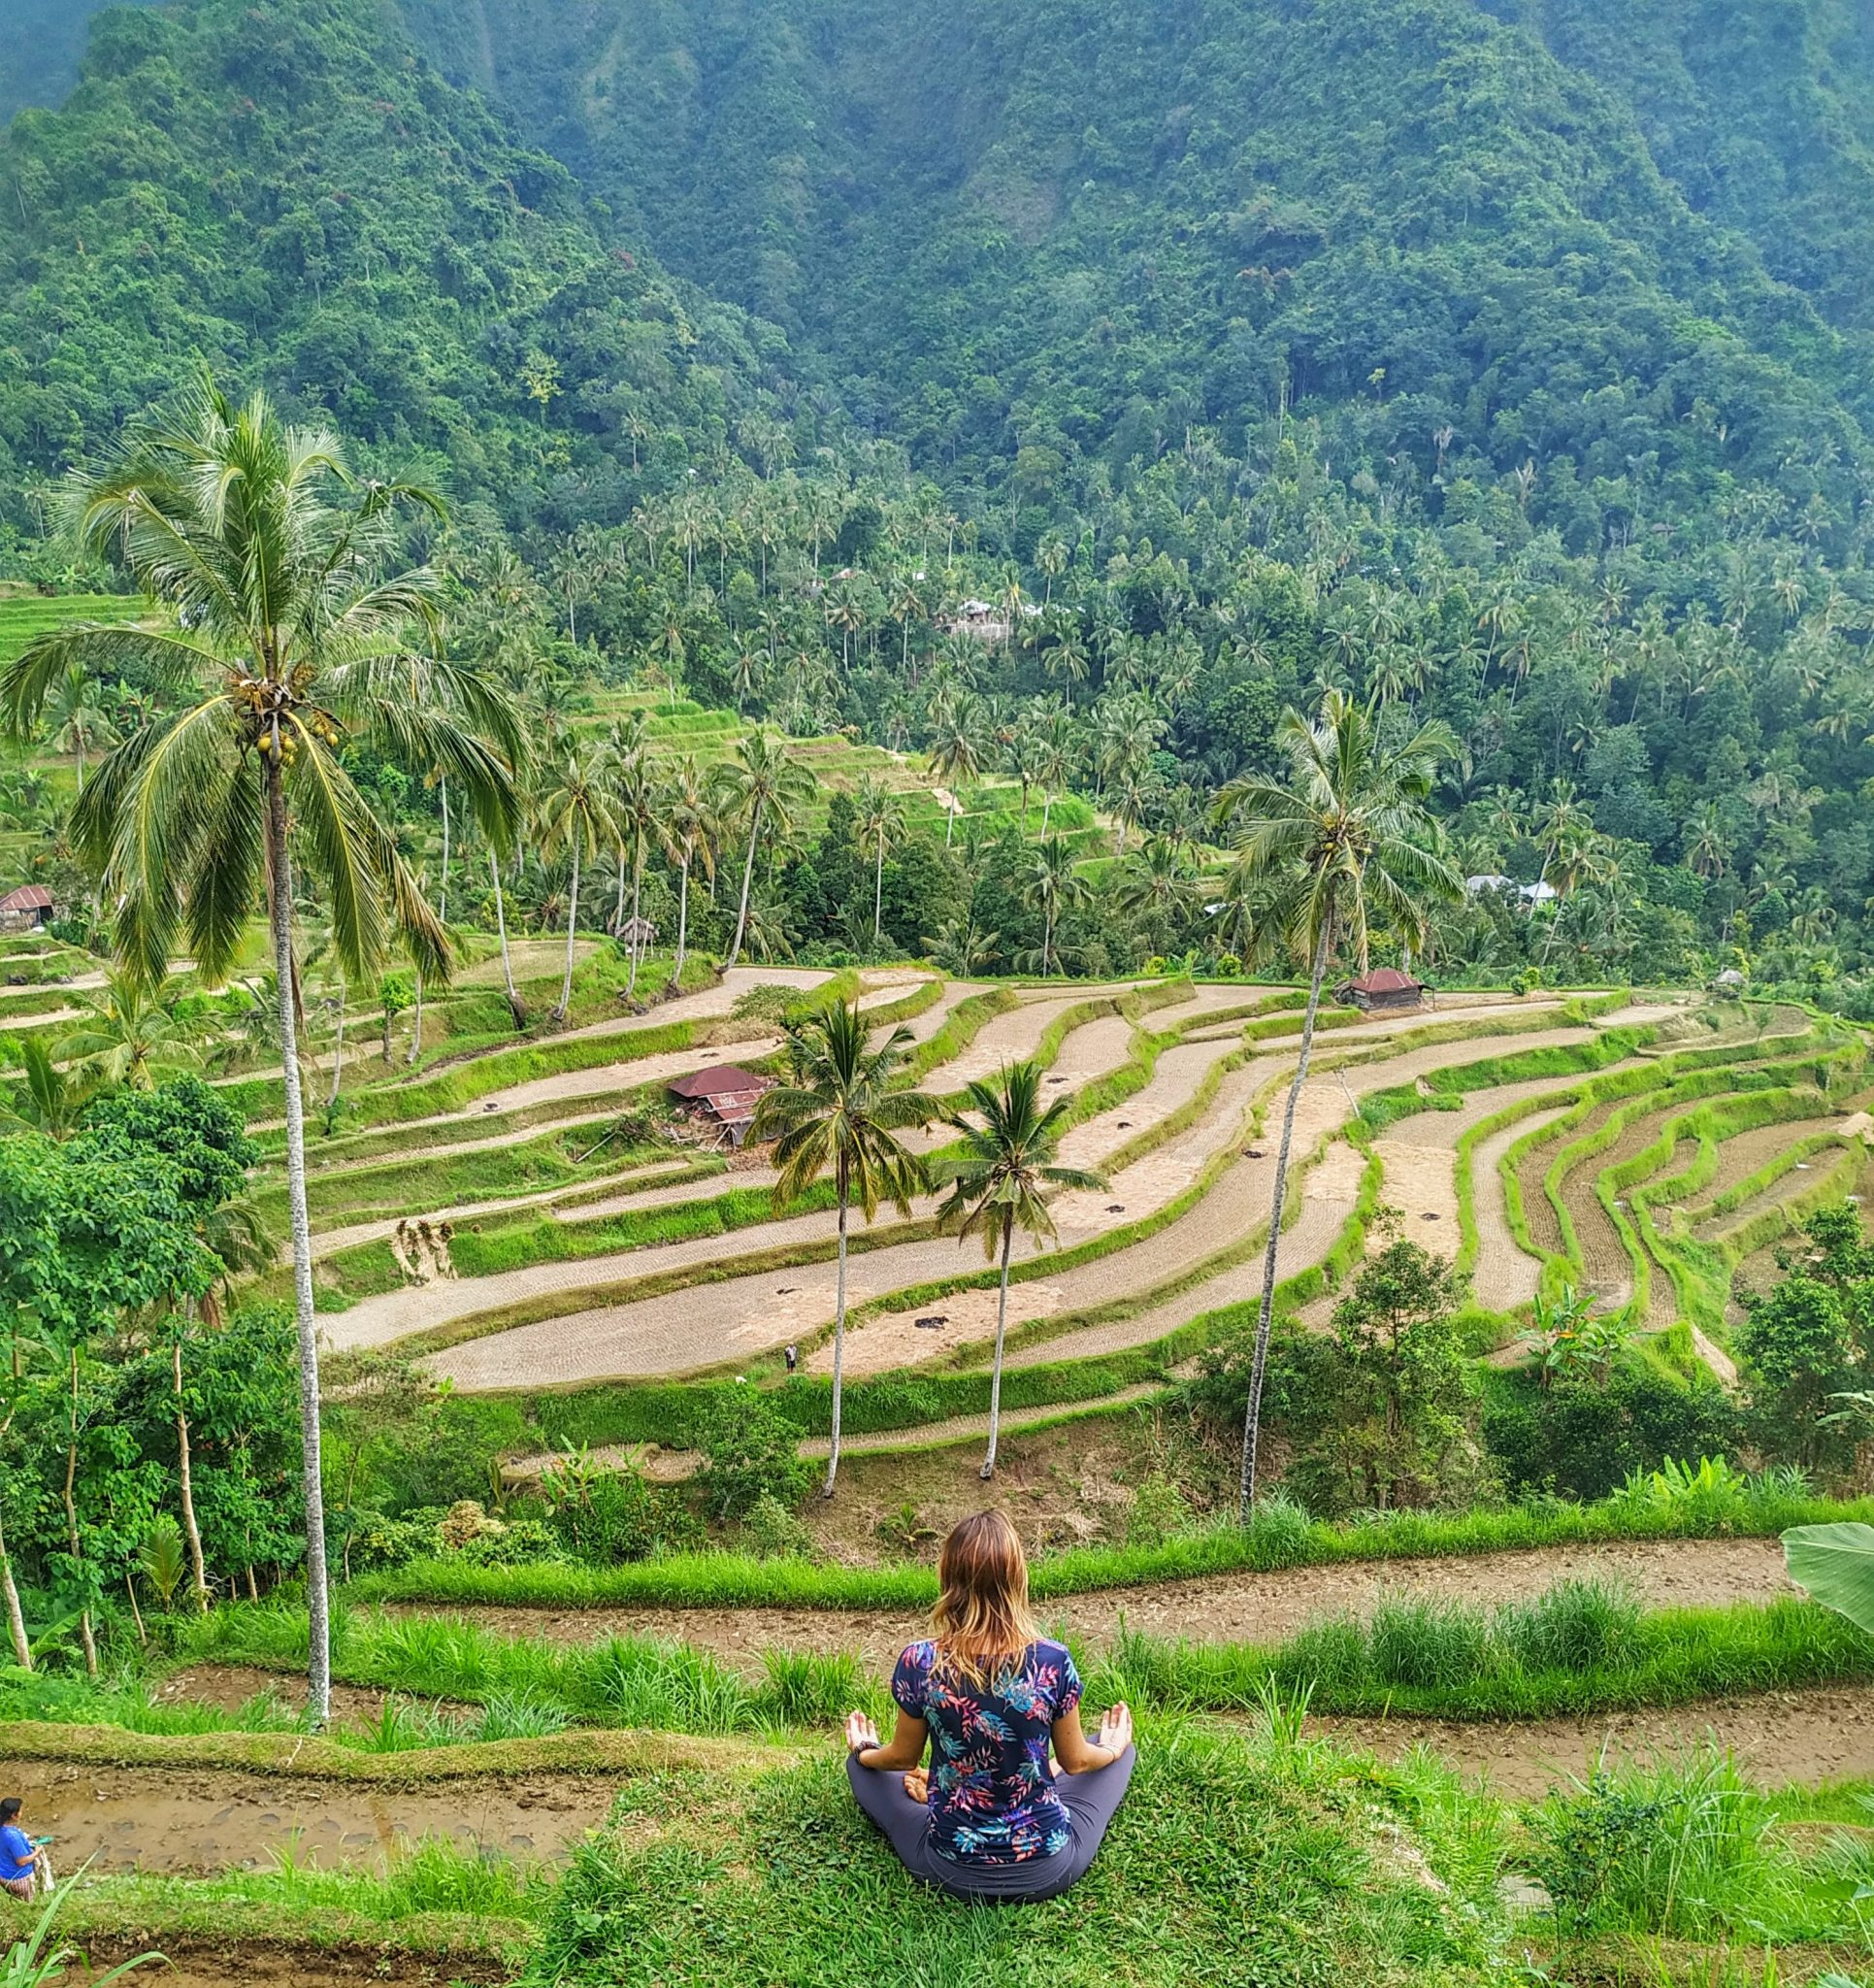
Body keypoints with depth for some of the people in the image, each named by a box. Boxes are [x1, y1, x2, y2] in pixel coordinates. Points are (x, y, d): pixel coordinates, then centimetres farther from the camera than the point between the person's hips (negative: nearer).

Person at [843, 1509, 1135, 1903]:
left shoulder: (918, 1663, -19)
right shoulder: (1052, 1661, -20)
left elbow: (903, 1758, -1)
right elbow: (1076, 1761, -2)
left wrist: (862, 1752, 22)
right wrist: (1113, 1748, 21)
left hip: (953, 1871, 1)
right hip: (1047, 1867, 0)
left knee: (861, 1764, 24)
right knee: (1120, 1752, 25)